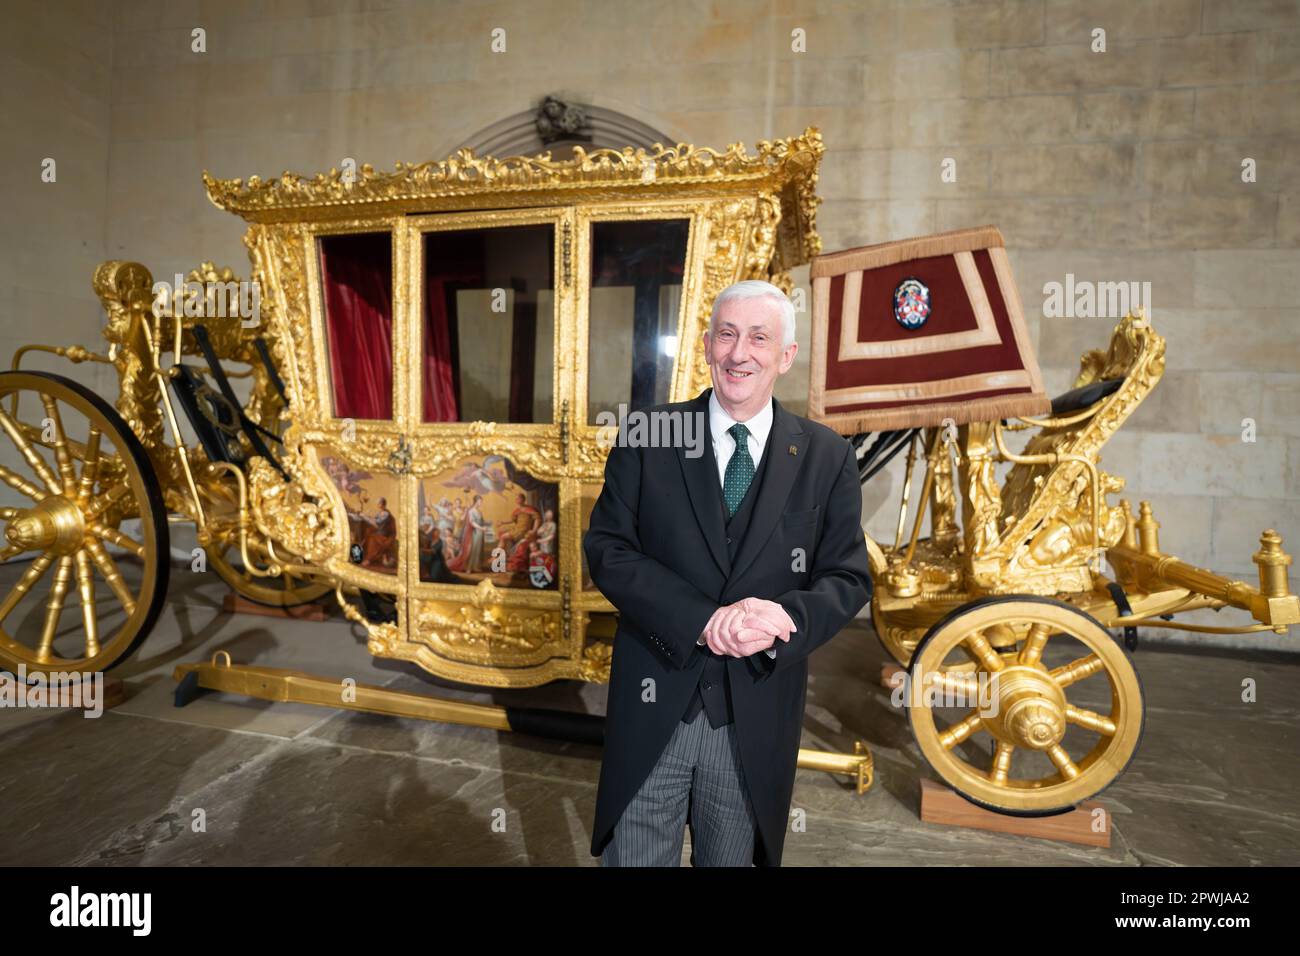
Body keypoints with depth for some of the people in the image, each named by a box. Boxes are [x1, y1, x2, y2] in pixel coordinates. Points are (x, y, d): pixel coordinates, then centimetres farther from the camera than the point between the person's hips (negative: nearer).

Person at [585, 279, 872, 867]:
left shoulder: (827, 458, 0)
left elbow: (848, 577, 0)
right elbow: (606, 548, -8)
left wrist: (786, 618, -21)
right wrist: (703, 620, -21)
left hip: (757, 714, 1)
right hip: (653, 707, 0)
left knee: (732, 858, 22)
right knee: (633, 856, 15)